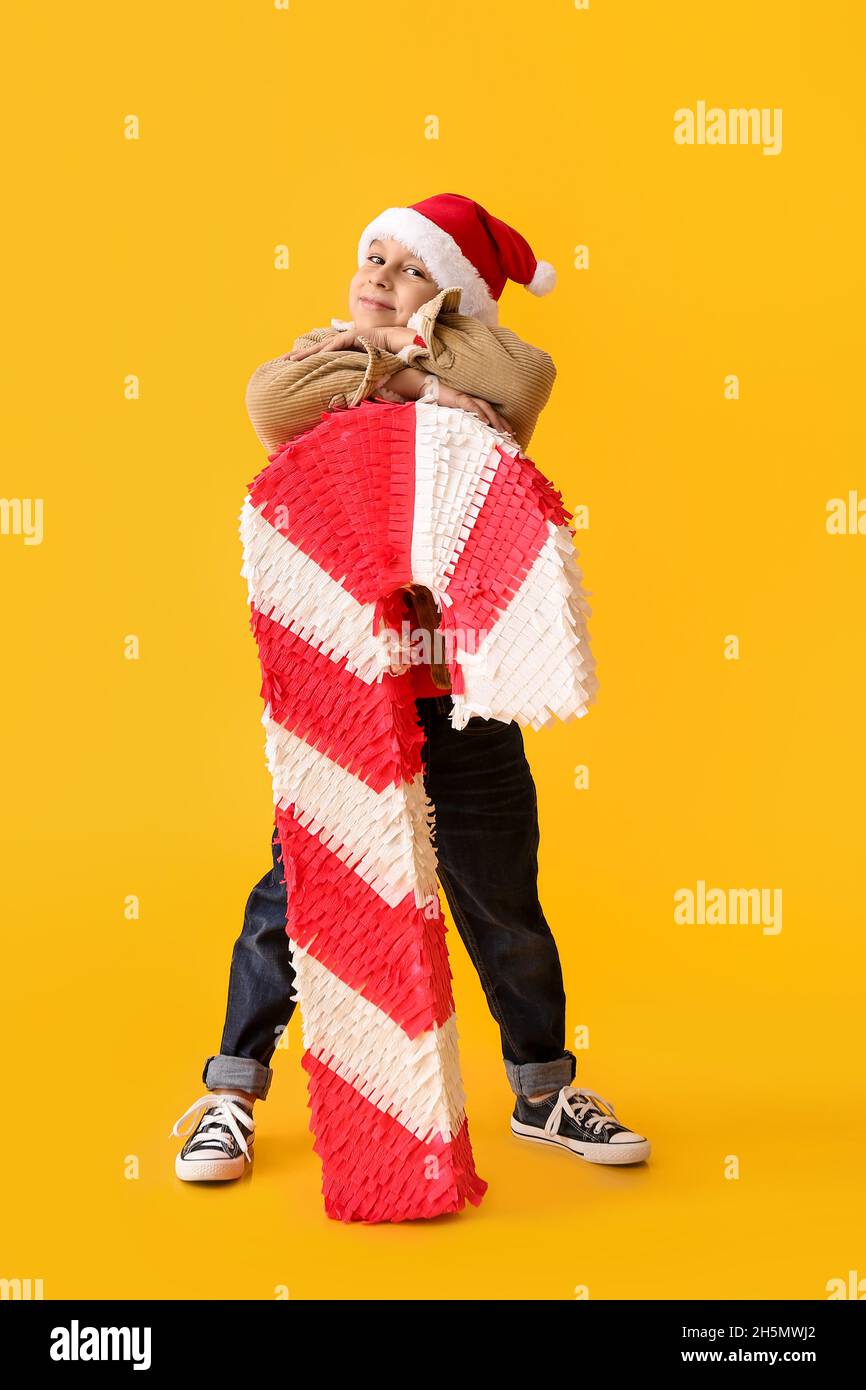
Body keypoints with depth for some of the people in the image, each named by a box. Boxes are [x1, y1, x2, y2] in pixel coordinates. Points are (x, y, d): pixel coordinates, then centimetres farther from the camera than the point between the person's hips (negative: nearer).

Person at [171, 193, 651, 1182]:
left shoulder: (476, 408, 4)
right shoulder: (319, 364, 6)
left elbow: (525, 376, -18)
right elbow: (271, 397, -16)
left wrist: (408, 335, -7)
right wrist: (405, 374, -16)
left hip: (459, 699, 1)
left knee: (503, 901, 10)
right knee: (294, 888, 5)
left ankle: (543, 1092, 29)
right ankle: (231, 1095, 23)